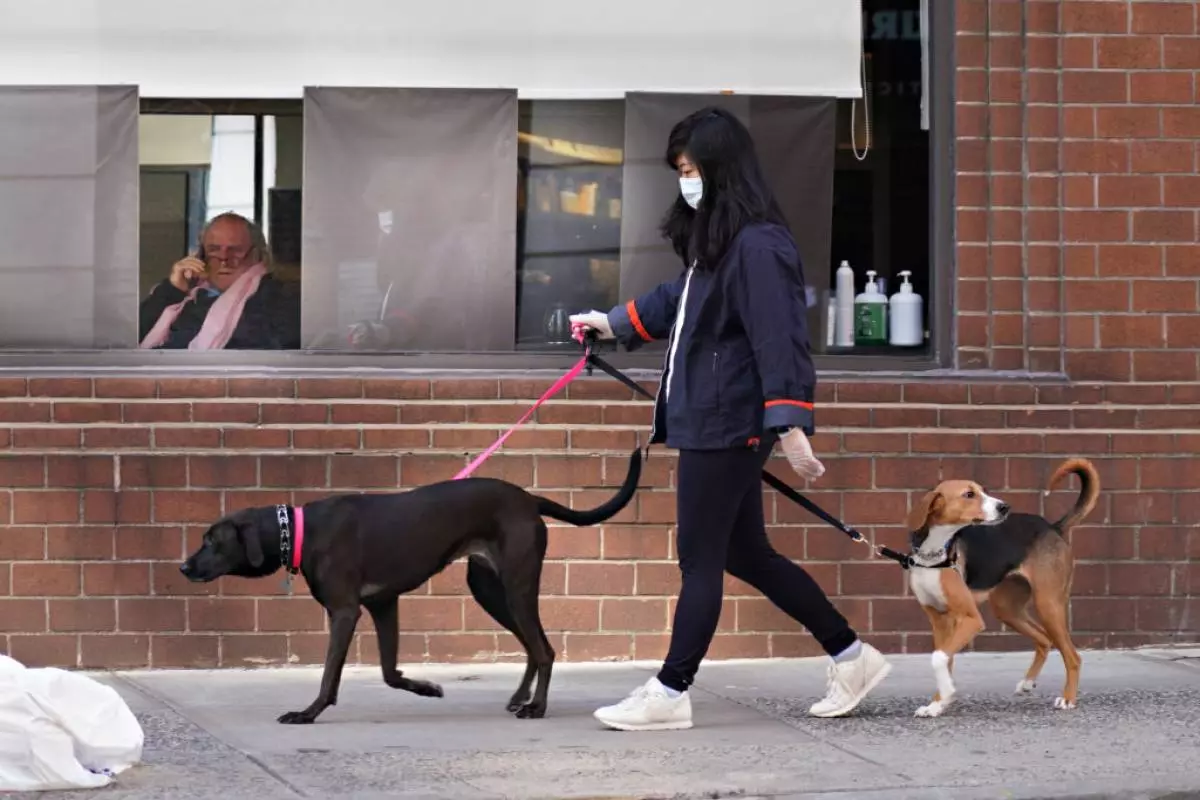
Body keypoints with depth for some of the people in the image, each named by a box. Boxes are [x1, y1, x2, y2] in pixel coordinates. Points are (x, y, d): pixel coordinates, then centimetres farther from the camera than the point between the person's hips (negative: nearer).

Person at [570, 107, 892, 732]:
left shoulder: (758, 246, -17)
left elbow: (780, 339, -22)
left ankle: (669, 693, 6)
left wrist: (790, 427, -27)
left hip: (729, 425, -10)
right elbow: (678, 299, 32)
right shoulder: (711, 241, 13)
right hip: (704, 420, 10)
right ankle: (851, 657, 22)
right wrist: (616, 323, 41)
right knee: (745, 554, 14)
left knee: (701, 560, -2)